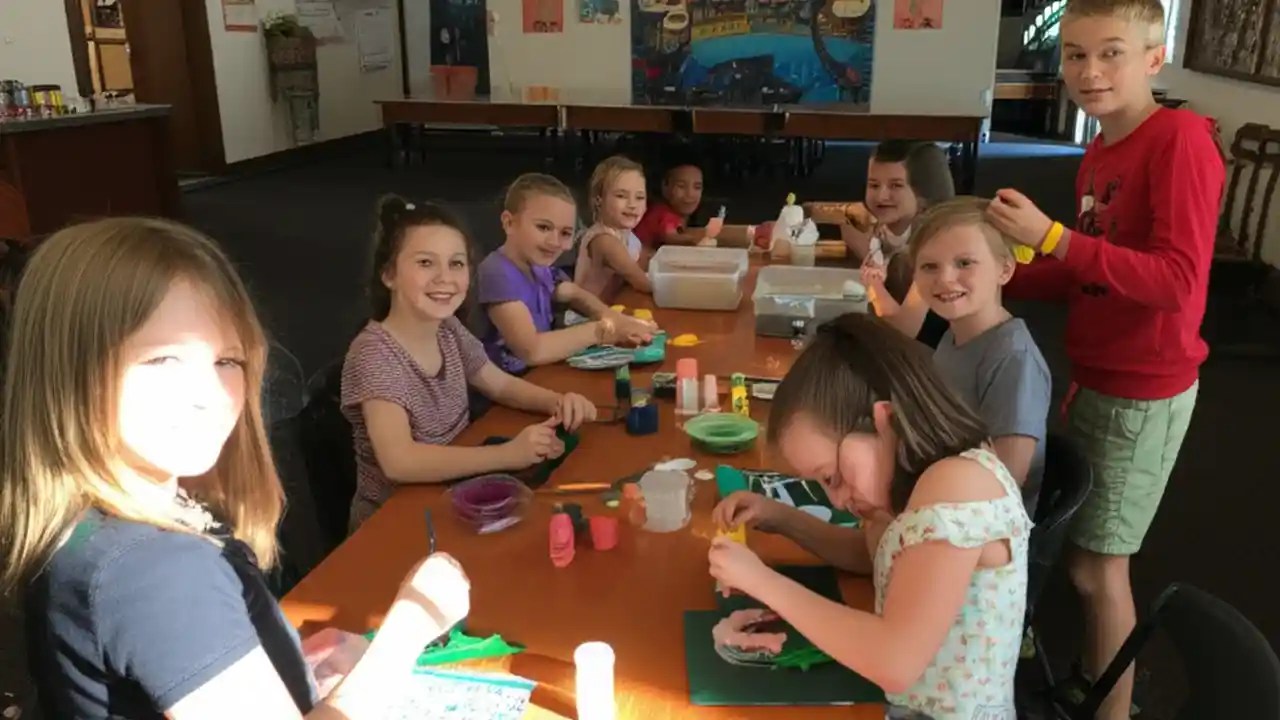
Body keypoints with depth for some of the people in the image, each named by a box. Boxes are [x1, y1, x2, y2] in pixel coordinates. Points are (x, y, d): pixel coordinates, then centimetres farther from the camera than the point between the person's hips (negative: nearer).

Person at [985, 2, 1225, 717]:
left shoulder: (1181, 139, -18)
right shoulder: (1100, 153, 6)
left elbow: (1178, 280, -26)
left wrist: (1052, 236, -31)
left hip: (1143, 390, -8)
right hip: (1096, 377, 8)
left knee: (1095, 565, 2)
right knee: (1090, 552, 19)